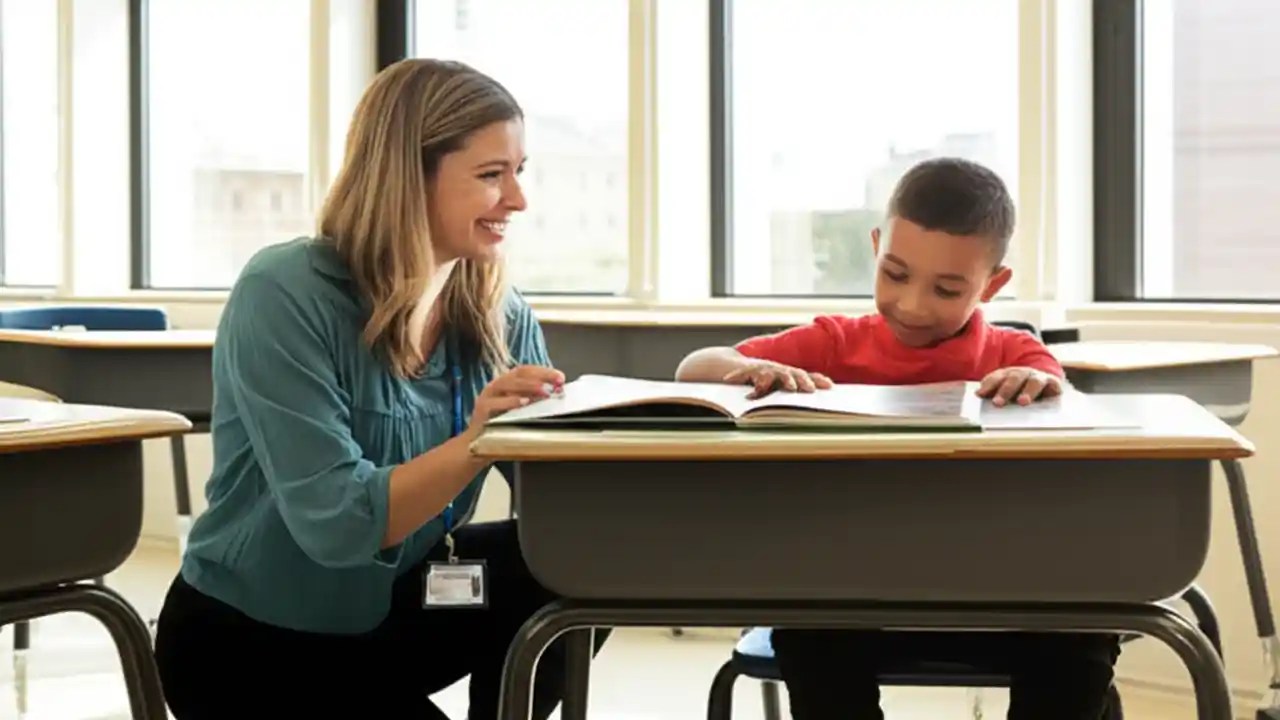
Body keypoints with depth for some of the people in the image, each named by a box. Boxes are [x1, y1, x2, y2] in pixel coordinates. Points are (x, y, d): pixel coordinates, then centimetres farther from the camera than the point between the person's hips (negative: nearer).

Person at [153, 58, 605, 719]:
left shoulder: (499, 316, -3)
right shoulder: (283, 296, -22)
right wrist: (475, 442, -41)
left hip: (392, 612, 6)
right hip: (247, 644, -6)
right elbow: (335, 524, -29)